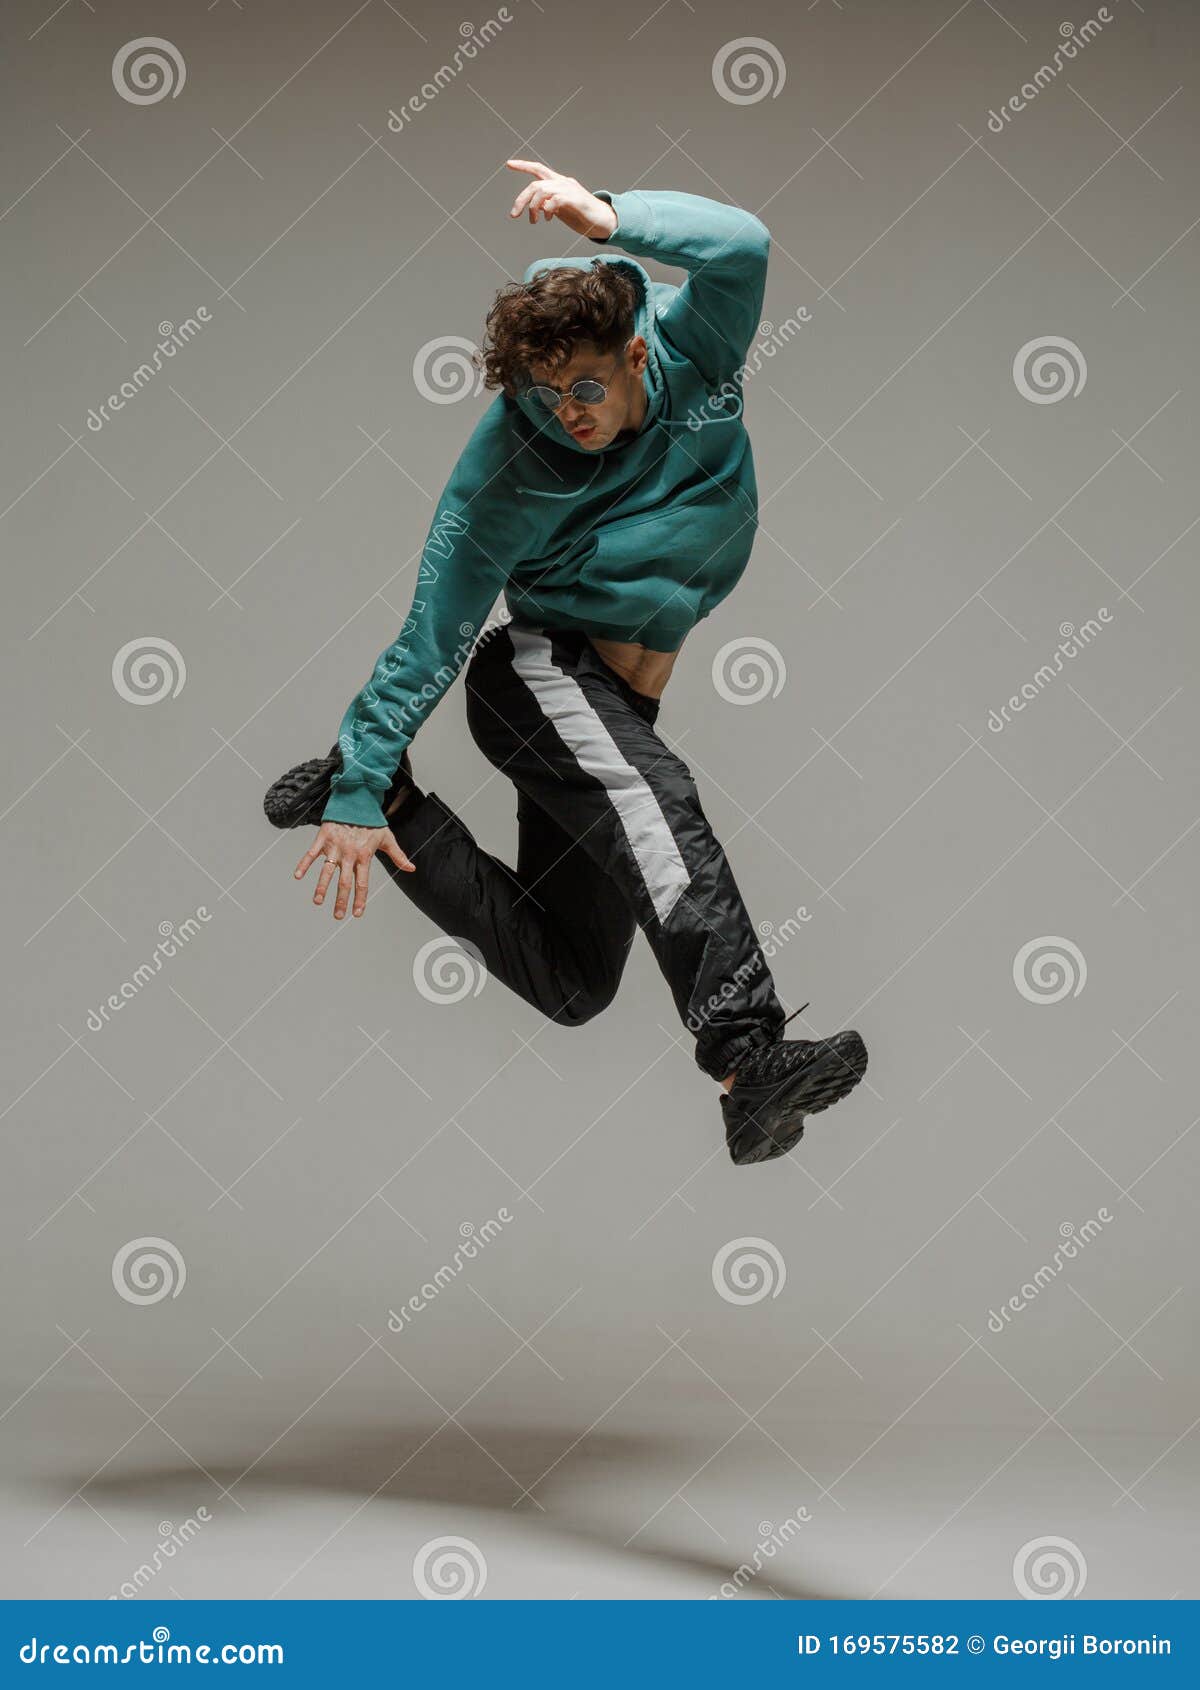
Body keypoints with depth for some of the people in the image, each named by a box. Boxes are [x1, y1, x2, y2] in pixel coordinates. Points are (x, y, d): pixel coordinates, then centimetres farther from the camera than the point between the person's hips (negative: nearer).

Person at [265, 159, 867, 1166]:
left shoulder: (692, 349, -8)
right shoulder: (510, 471, -16)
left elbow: (743, 249, -29)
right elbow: (432, 636, -11)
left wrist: (609, 220, -44)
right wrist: (360, 796, -12)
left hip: (620, 710, 6)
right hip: (539, 671, -5)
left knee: (571, 984, 5)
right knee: (657, 802, -38)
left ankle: (403, 816, 18)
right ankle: (749, 1059, -52)